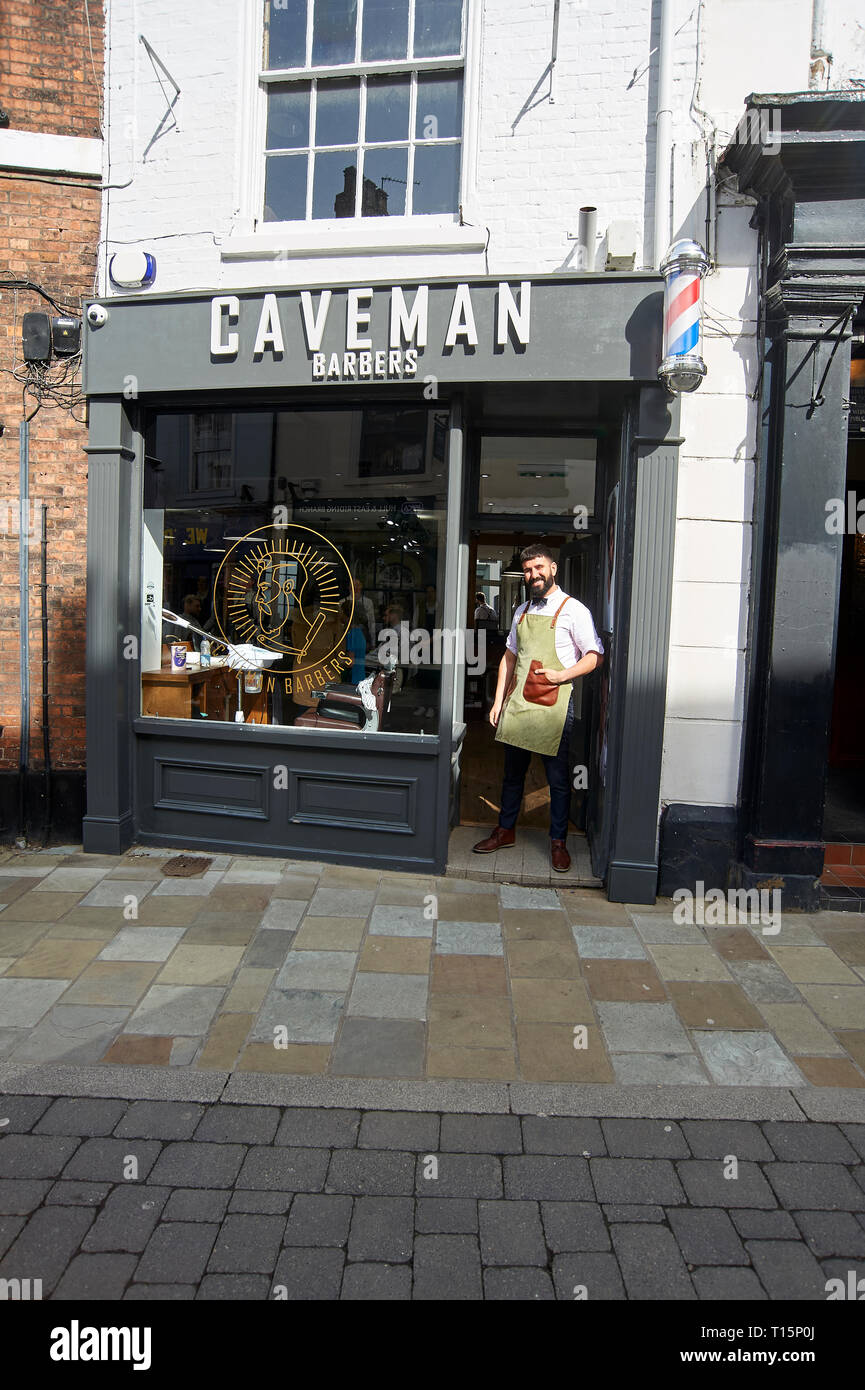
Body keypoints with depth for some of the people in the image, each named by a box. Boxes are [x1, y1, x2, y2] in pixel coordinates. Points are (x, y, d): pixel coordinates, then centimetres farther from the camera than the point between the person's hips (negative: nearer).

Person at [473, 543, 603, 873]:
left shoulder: (573, 610, -4)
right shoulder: (522, 611, 15)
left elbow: (595, 656, -5)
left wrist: (562, 675, -19)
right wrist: (499, 700, 13)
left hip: (553, 704, -5)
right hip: (517, 702, 5)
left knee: (558, 777, 2)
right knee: (513, 771, 14)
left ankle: (558, 842, 15)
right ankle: (505, 831, 28)